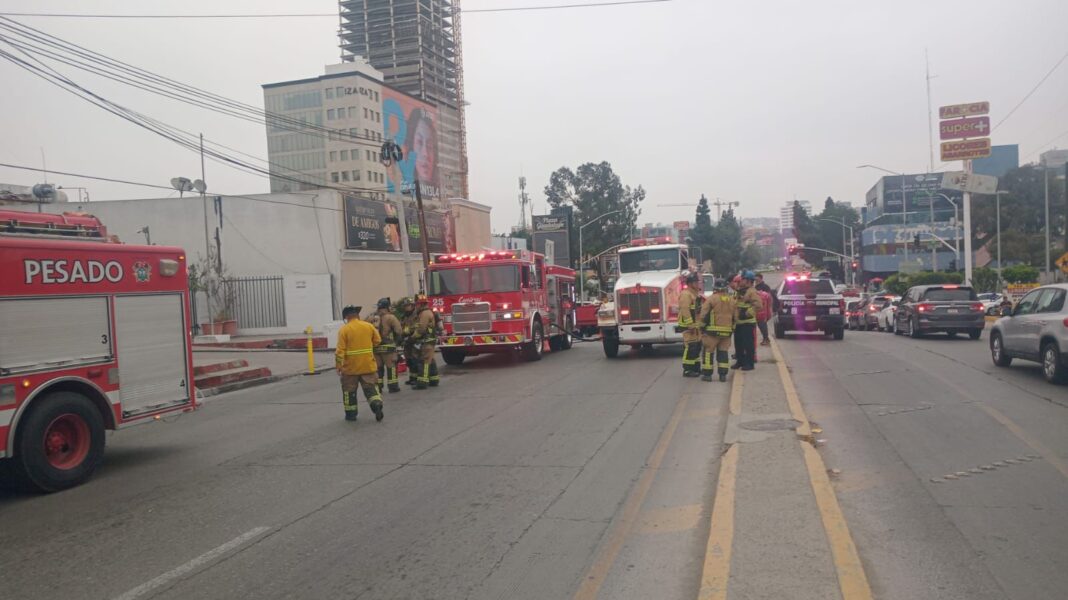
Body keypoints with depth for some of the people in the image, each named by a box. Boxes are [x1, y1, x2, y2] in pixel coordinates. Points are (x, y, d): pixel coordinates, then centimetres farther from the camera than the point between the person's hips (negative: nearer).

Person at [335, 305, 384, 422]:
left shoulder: (344, 330, -10)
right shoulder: (369, 326, -1)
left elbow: (340, 350, -12)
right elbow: (377, 341, 10)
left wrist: (339, 365, -5)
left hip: (350, 367, -2)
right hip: (368, 365, 2)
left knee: (349, 390, 13)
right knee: (371, 387, 10)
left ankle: (351, 414, 19)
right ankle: (377, 405, -11)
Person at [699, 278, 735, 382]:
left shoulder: (711, 299, -8)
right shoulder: (731, 300, 9)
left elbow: (704, 315, -9)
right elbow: (735, 316, 15)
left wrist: (702, 327, 1)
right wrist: (732, 328, 23)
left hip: (713, 330, -5)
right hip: (727, 331, 5)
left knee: (708, 351, 2)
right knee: (723, 352, 11)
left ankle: (707, 374, 2)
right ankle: (723, 374, 8)